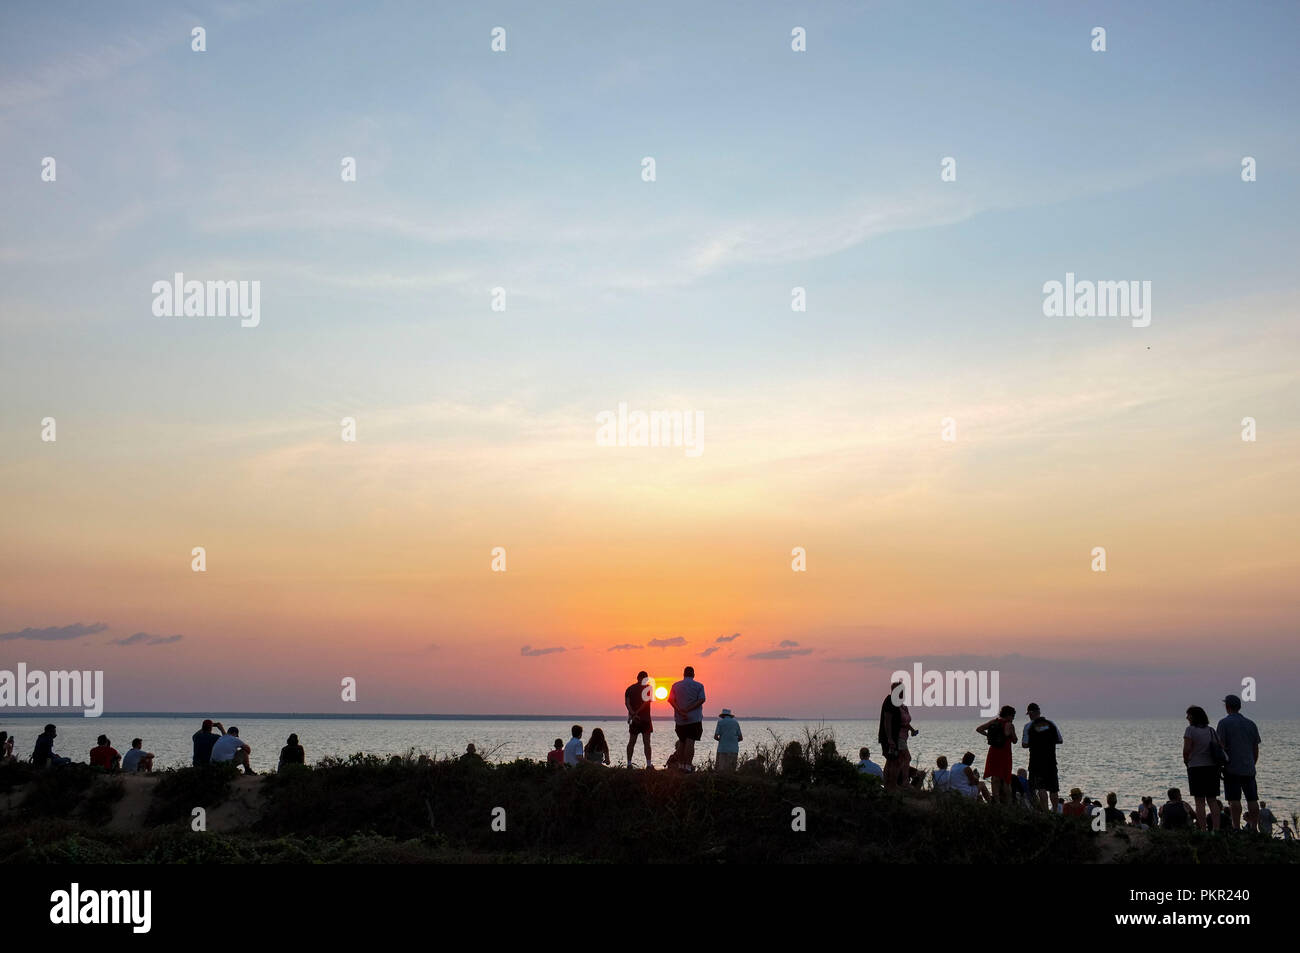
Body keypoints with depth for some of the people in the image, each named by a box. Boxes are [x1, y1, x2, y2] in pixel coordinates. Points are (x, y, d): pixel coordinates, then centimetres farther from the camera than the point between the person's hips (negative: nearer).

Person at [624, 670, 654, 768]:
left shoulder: (630, 688, 8)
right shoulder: (648, 688, -1)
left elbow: (627, 703, -6)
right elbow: (646, 702, -11)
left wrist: (633, 713, -18)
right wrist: (636, 714, -13)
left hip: (633, 719, 3)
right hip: (645, 719, -3)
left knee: (631, 742, 9)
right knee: (646, 742, -2)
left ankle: (629, 763, 6)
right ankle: (648, 764, -7)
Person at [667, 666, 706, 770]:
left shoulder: (675, 685, 8)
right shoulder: (699, 686, 2)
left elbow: (671, 700, -3)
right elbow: (701, 700, -11)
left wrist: (681, 712, -13)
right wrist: (688, 710, -15)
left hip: (680, 719, 3)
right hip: (694, 718, -3)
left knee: (683, 742, 16)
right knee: (690, 742, -7)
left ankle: (681, 764, 18)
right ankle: (688, 765, -15)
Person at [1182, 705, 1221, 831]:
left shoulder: (1190, 729, -7)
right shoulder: (1211, 730, 11)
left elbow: (1187, 749, -16)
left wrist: (1186, 760, 2)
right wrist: (1217, 764, 17)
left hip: (1196, 768, -5)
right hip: (1213, 767, 5)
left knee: (1199, 801, -3)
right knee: (1212, 800, 9)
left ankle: (1203, 829, -5)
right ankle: (1216, 829, 5)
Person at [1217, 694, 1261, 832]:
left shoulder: (1224, 722, -5)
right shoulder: (1250, 723, 12)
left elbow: (1221, 746, -10)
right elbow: (1256, 749, 15)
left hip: (1232, 768, -5)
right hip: (1249, 769, 5)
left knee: (1235, 800, -5)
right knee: (1252, 799, 7)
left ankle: (1236, 828, -7)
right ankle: (1253, 827, 11)